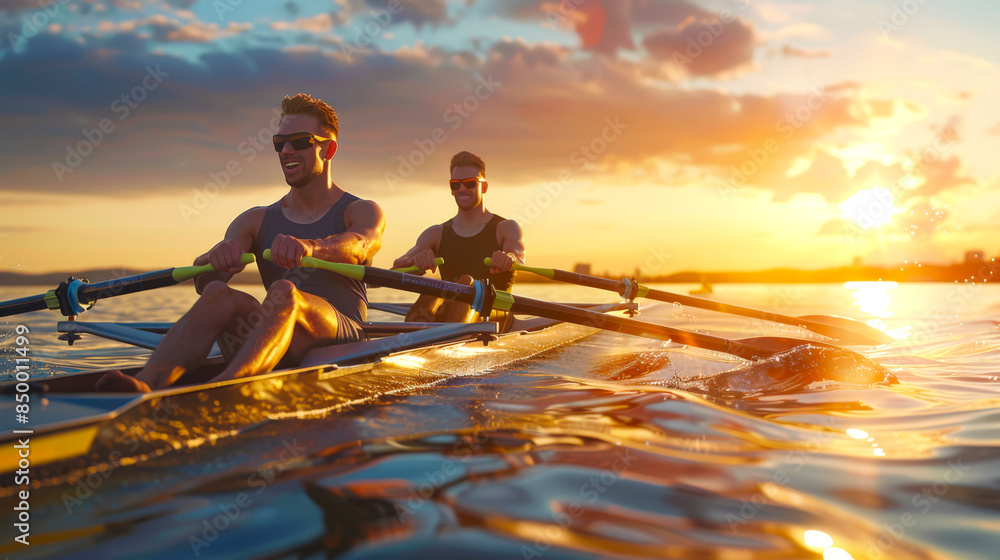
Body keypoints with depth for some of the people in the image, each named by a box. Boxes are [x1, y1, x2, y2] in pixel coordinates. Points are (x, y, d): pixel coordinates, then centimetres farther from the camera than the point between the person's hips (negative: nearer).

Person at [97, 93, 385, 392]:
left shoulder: (362, 212, 9)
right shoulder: (256, 221, 20)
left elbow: (357, 244, -18)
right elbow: (202, 282, 3)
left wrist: (309, 246, -41)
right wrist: (215, 256, -23)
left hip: (341, 338, -3)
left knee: (284, 291, -34)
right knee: (218, 293, -26)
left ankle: (224, 385, -59)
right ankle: (147, 382, -49)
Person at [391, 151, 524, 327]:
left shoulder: (506, 229, 12)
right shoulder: (436, 233, 18)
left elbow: (518, 253, -12)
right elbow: (399, 266, 1)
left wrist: (509, 257, -39)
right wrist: (417, 259, -26)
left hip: (494, 315, -2)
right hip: (446, 313, 3)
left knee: (466, 282, -34)